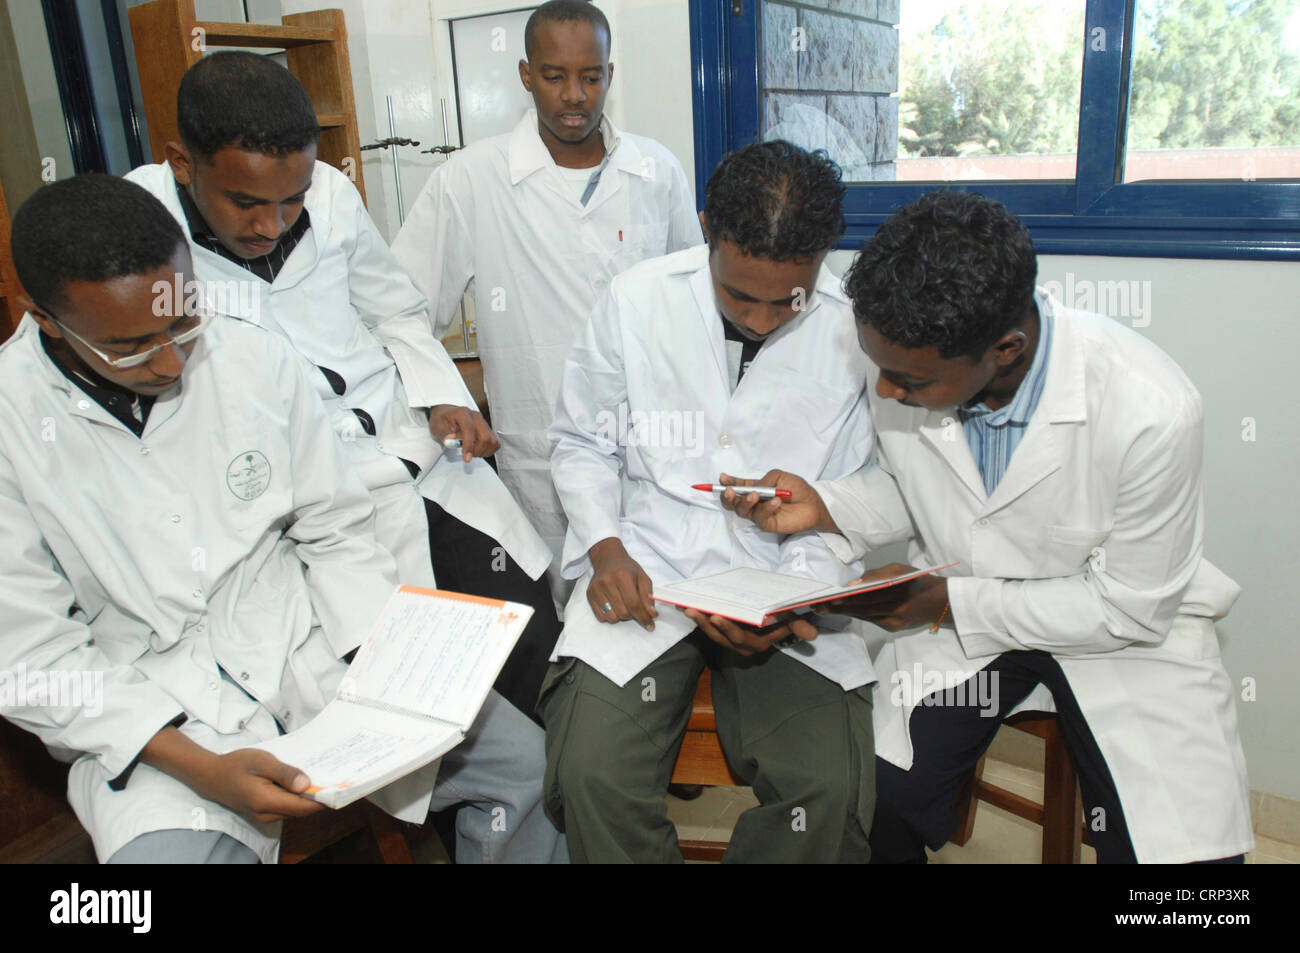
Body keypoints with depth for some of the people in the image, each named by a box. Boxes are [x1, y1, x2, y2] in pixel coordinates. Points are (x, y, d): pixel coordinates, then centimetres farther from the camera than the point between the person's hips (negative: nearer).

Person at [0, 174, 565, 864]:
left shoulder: (254, 358, -5)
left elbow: (337, 532, 3)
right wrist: (202, 770, -20)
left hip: (306, 643, 3)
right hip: (142, 704, -2)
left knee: (522, 759, -5)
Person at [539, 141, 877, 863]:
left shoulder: (857, 329, -5)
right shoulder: (637, 299, -3)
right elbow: (582, 442, 10)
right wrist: (605, 547, -7)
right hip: (645, 567, 1)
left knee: (832, 791, -20)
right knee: (593, 776, -20)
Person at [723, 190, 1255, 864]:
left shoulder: (1151, 413, -29)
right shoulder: (908, 358, -16)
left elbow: (1131, 608, -16)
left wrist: (952, 602, -20)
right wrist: (823, 507, -15)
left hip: (1127, 629, -2)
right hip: (955, 610, 3)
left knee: (1179, 844, -17)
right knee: (871, 804, -13)